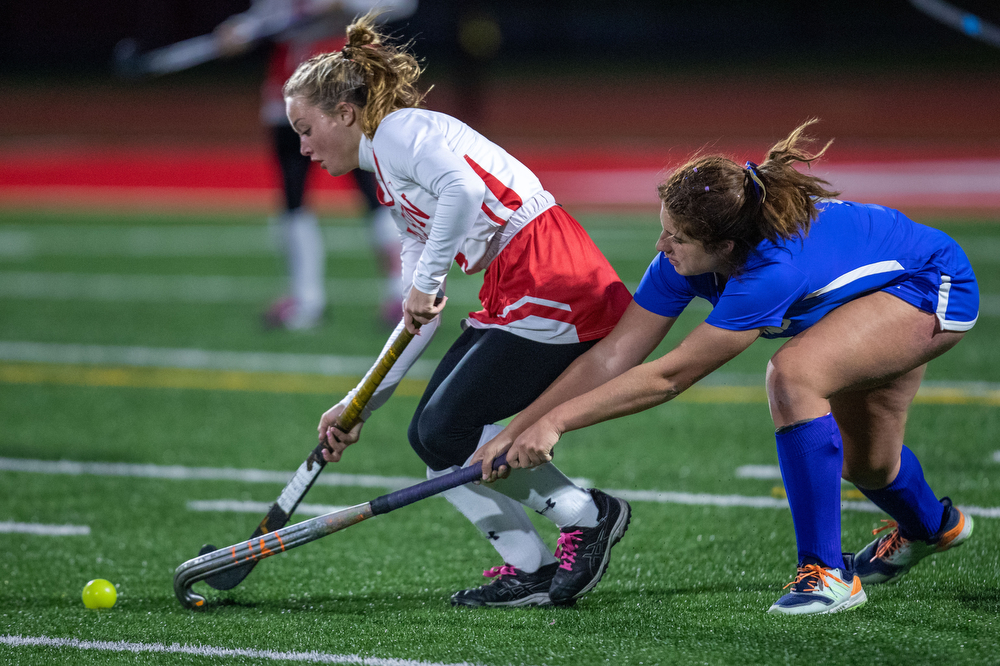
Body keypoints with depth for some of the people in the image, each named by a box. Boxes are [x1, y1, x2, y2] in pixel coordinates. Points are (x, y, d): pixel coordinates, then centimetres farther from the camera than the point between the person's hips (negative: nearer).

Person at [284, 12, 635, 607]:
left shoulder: (400, 129, -5)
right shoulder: (393, 184, 24)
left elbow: (463, 189, -27)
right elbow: (420, 320, 23)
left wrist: (427, 281, -18)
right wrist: (360, 405, 21)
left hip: (550, 287, -10)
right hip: (516, 300, 10)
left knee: (447, 435, -7)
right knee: (431, 435, 8)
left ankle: (589, 515, 2)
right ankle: (531, 570, 7)